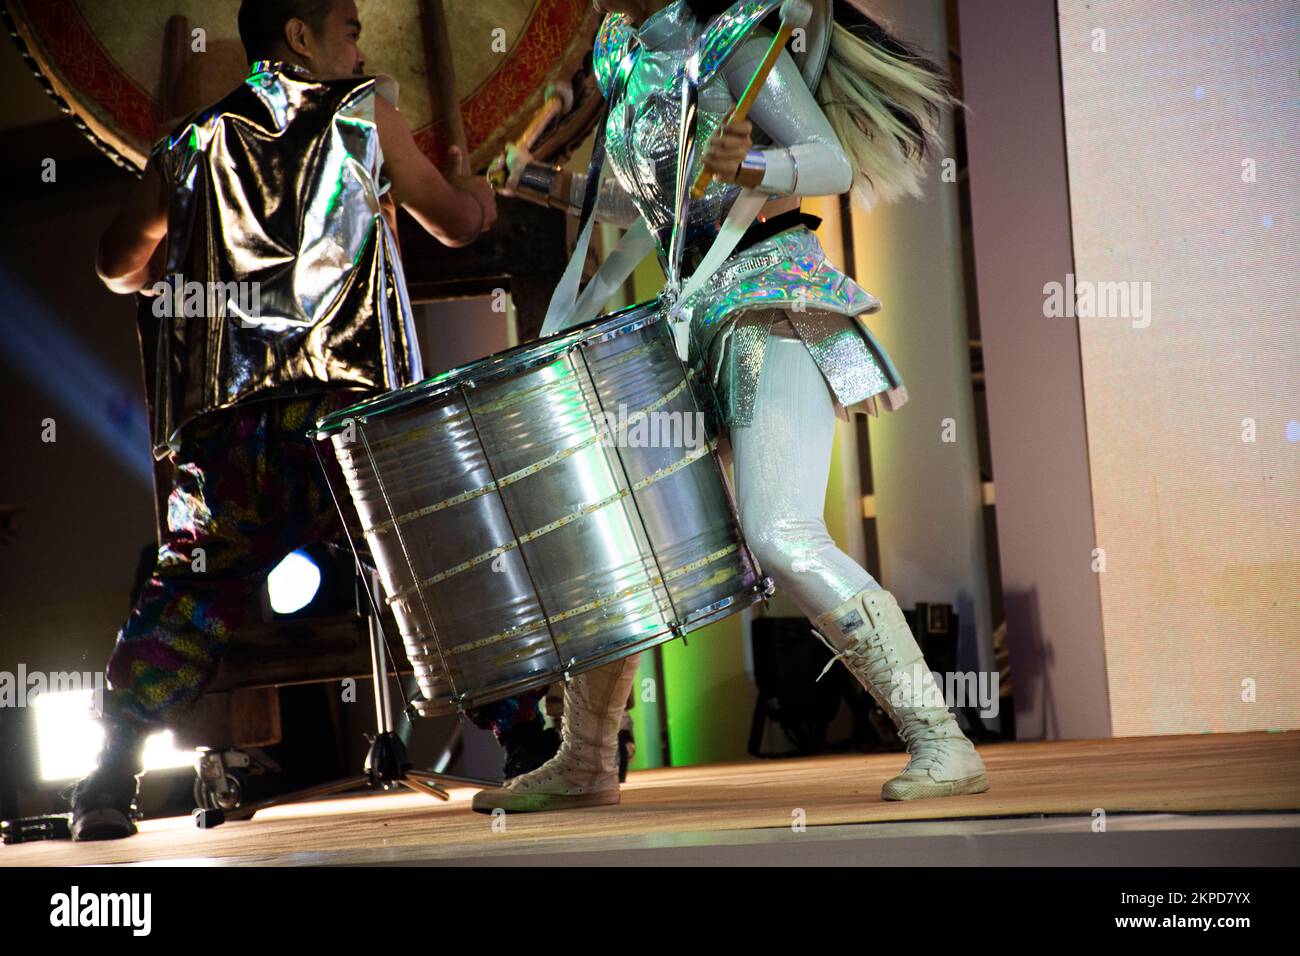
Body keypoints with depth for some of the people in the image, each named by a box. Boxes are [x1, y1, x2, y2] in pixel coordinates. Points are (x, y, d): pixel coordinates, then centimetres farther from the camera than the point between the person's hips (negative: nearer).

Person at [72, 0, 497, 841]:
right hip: (351, 405, -3)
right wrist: (477, 191, 39)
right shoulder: (364, 113, 10)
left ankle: (112, 773, 0)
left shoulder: (193, 145, 17)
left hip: (223, 425, 3)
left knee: (191, 593, 8)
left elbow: (120, 267, 24)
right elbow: (456, 221, 17)